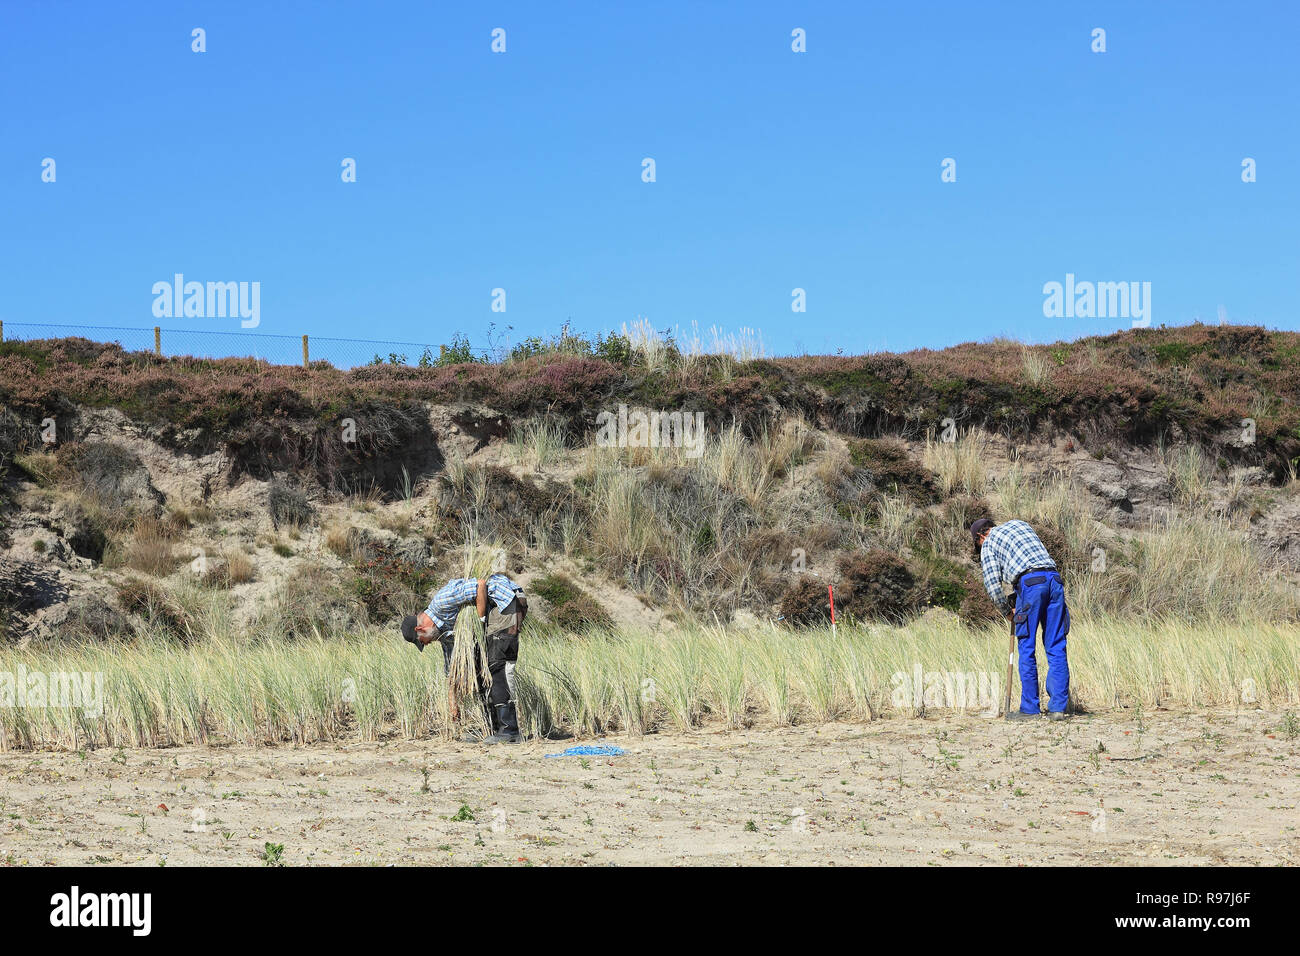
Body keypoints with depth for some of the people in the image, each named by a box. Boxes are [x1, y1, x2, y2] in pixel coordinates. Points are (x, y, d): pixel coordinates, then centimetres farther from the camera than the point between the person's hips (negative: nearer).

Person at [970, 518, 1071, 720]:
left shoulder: (988, 543, 13)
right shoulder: (1018, 524, 30)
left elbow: (992, 582, 4)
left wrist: (1006, 610, 17)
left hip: (1029, 582, -5)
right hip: (1054, 578, 5)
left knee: (1026, 648, 3)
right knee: (1056, 648, 4)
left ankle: (1029, 708, 2)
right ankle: (1059, 707, 1)